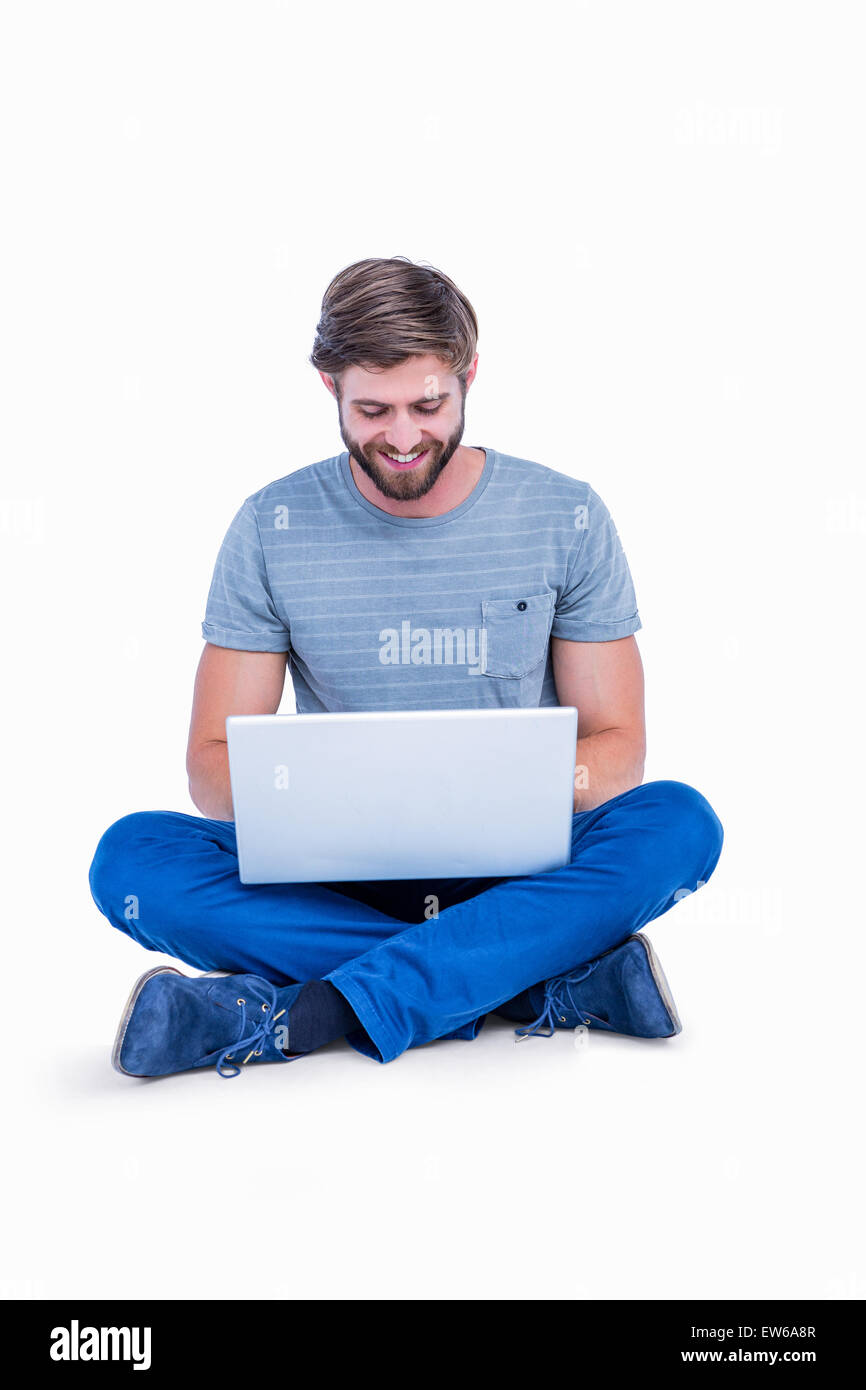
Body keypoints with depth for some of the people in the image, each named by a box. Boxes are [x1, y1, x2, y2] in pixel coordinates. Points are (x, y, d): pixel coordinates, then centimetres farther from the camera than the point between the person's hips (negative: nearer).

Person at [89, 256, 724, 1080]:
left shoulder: (566, 519, -2)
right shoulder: (273, 528, -1)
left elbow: (617, 746, 0)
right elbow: (213, 763, -1)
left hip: (517, 872, 0)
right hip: (335, 875, 1)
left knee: (678, 822, -29)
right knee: (132, 857, -25)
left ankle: (298, 1017, -31)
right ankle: (549, 986, -26)